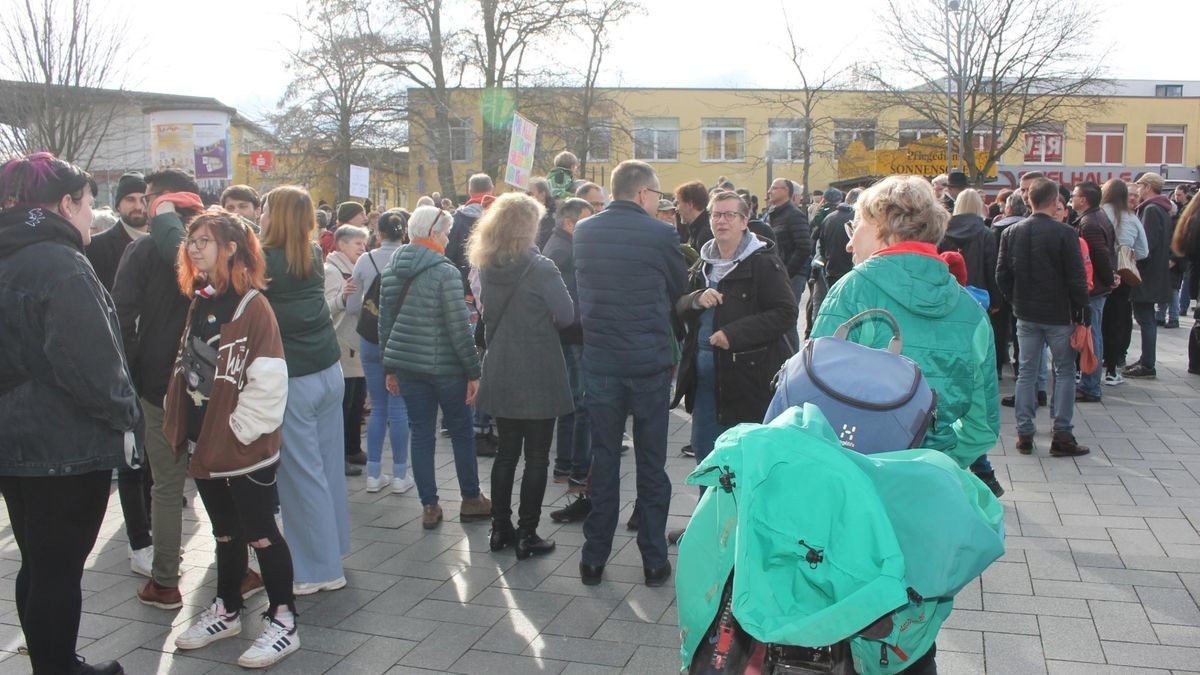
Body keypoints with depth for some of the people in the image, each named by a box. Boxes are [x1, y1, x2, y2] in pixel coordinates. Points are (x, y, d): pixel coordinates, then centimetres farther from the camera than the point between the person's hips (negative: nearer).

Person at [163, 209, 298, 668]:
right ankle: (227, 610, 34)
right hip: (206, 444, 8)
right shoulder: (199, 302, 9)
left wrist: (238, 429, -16)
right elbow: (187, 370, 17)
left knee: (259, 533, 2)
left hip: (246, 445, -7)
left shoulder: (251, 305, -16)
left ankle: (283, 622, 14)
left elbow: (268, 381, -21)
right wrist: (182, 427, 11)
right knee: (225, 532, 20)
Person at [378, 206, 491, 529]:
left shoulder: (391, 272, 6)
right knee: (461, 431, 11)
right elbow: (459, 327, -15)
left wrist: (390, 367, 18)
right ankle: (471, 500, 22)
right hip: (444, 366, -5)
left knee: (421, 433, 10)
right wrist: (473, 372, -9)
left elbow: (385, 322, 11)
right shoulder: (445, 272, -14)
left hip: (406, 364, 6)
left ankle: (429, 507, 15)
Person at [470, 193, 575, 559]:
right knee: (536, 456, 4)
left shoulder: (486, 267, 3)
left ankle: (500, 528, 22)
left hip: (500, 373, 6)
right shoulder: (540, 269, -15)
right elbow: (567, 316, -10)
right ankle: (527, 535, 8)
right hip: (538, 374, -6)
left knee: (506, 451, 15)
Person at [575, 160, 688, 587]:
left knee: (603, 459, 12)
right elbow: (679, 289, 4)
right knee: (651, 463, 8)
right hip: (650, 361, -3)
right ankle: (654, 560, 16)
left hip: (600, 361, 3)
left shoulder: (584, 232, 1)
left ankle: (594, 557, 17)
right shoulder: (660, 234, -9)